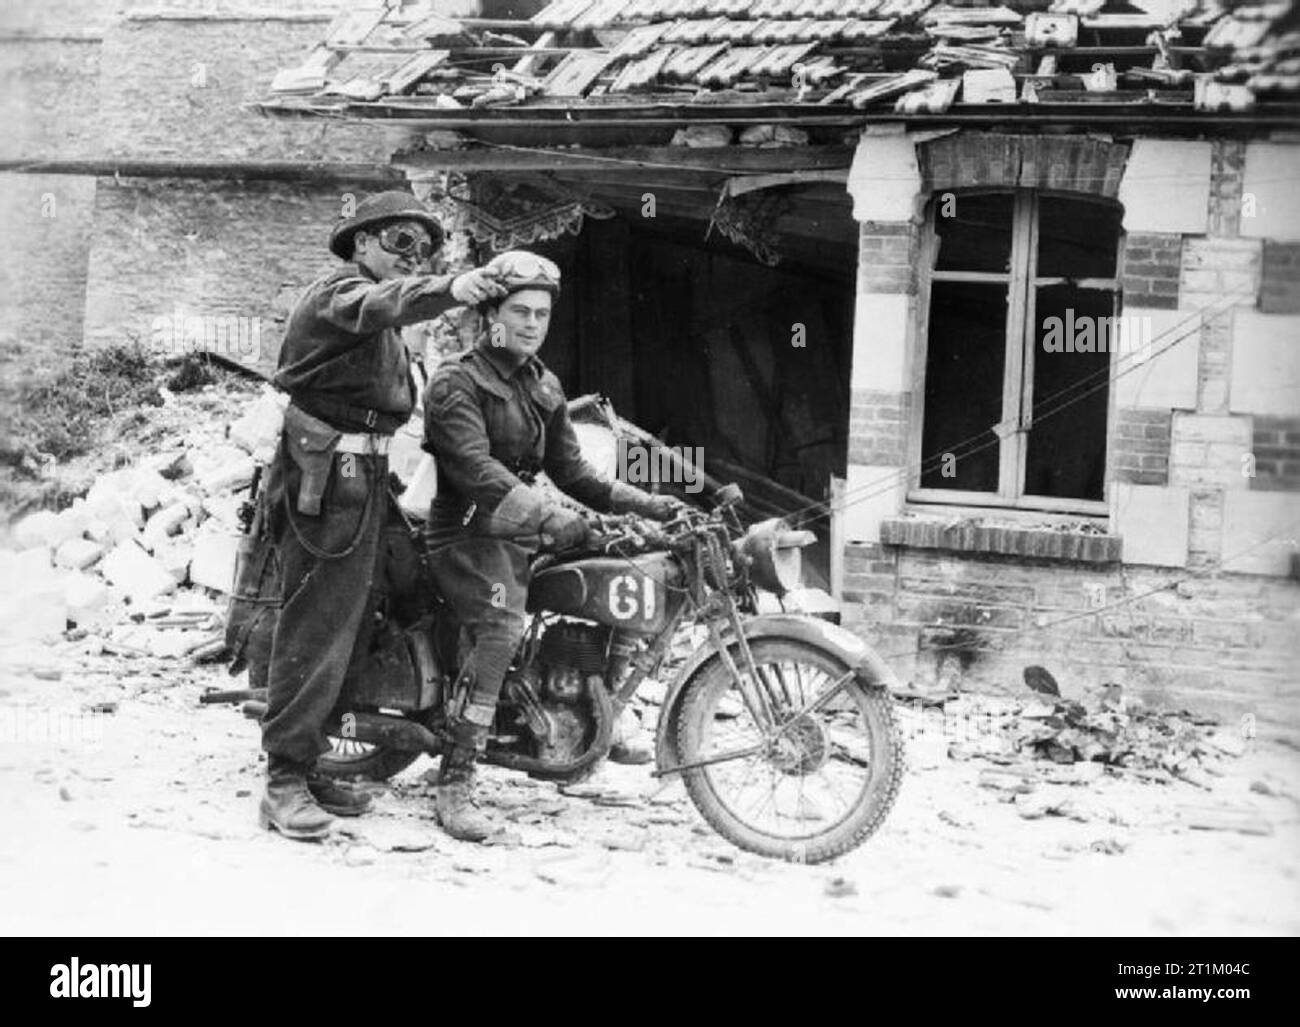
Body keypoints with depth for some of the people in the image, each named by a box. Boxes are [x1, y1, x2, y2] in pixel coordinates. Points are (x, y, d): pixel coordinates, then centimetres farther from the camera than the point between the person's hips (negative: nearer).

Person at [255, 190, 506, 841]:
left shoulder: (385, 333, 25)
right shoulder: (339, 293, -9)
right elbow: (381, 304, -32)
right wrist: (447, 290, -51)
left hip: (363, 480, 10)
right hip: (326, 477, -10)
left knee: (346, 627, 12)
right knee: (316, 627, -13)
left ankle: (304, 768, 20)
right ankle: (285, 781, -11)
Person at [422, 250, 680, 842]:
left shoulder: (544, 387, 18)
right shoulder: (456, 383, -8)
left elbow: (570, 470, 19)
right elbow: (476, 471, -23)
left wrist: (648, 506, 4)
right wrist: (560, 523, -35)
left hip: (524, 534, 8)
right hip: (469, 533, -8)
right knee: (504, 626, -33)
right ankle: (454, 787, -35)